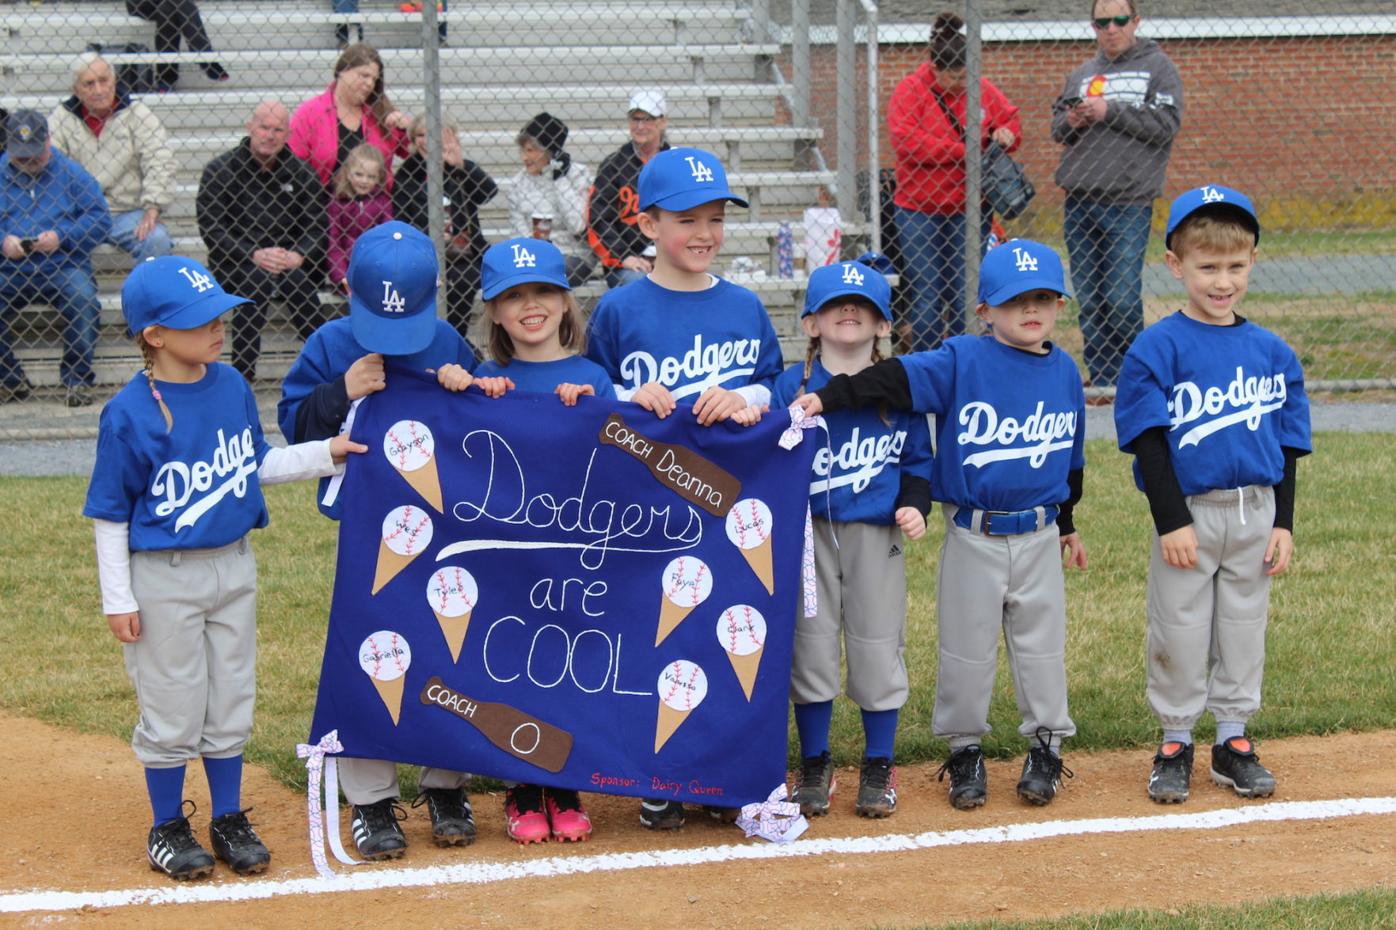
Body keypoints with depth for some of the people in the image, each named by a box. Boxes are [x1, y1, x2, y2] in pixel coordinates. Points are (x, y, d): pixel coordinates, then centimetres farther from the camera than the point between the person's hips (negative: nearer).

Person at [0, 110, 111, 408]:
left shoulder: (70, 174, 7)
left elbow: (101, 220, 1)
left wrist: (61, 237, -14)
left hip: (63, 268, -1)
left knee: (82, 299, -32)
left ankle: (78, 380, -14)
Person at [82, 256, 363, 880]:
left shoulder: (231, 386, -1)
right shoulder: (130, 413, -17)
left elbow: (257, 464, 14)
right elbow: (109, 512, -11)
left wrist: (325, 453, 3)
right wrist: (117, 599, -11)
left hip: (232, 569, 5)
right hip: (162, 579, -5)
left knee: (231, 704, 14)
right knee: (172, 711, 6)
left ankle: (229, 820, 28)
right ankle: (167, 827, 22)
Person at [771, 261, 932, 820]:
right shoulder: (789, 386, 0)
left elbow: (917, 458, 8)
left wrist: (915, 505, -8)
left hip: (876, 535, 0)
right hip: (808, 534, 0)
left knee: (878, 648, 4)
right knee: (809, 647, 4)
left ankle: (878, 770, 17)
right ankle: (814, 768, 17)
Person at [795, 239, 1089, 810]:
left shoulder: (1065, 372, 4)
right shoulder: (961, 362, -9)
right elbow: (894, 379, -21)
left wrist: (1067, 523, 23)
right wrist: (828, 398, -34)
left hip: (1038, 537, 3)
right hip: (972, 537, -3)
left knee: (1041, 643, 10)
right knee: (966, 648, 6)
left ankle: (1046, 747, 24)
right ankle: (964, 751, 21)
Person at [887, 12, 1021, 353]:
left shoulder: (982, 90, 5)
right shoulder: (910, 91, -7)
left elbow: (1011, 118, 16)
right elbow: (905, 139, -18)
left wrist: (1007, 133, -10)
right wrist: (963, 151, -17)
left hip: (970, 210, 3)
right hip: (920, 211, -3)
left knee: (964, 299, 8)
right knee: (926, 299, 0)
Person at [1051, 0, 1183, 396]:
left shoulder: (1157, 67, 4)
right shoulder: (1081, 74, 17)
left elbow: (1167, 123, -8)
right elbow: (1056, 127, 20)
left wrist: (1110, 111, -13)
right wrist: (1070, 121, -3)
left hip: (1129, 203, -5)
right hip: (1078, 201, 5)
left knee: (1122, 298, -8)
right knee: (1089, 299, 6)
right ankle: (1101, 378, 13)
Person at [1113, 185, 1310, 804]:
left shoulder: (1271, 352, 4)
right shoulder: (1158, 348, -9)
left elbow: (1288, 444, 8)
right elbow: (1150, 440, -10)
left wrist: (1283, 521, 2)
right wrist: (1171, 521, -15)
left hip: (1255, 514, 4)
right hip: (1188, 512, -3)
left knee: (1244, 627, 11)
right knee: (1179, 632, 4)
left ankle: (1233, 740, 23)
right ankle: (1174, 742, 18)